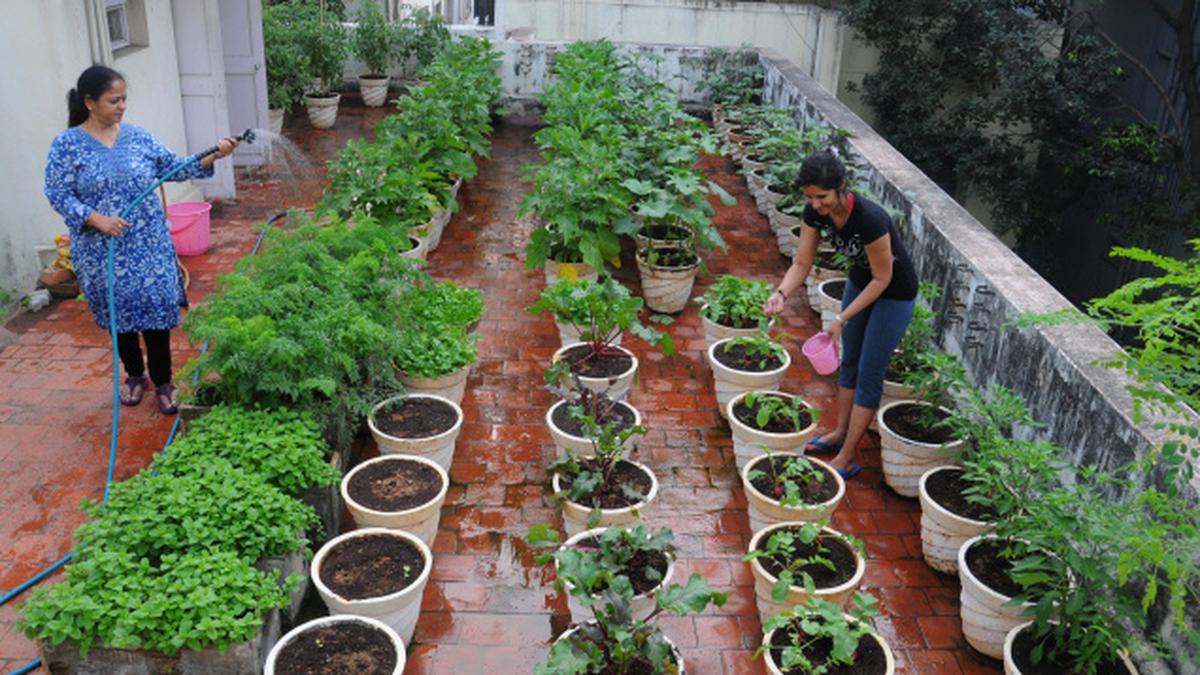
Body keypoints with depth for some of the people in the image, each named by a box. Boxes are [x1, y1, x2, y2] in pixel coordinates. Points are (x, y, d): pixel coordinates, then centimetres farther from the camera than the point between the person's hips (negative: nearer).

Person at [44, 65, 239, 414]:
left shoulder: (136, 135, 2)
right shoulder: (67, 144, -7)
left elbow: (173, 167, 4)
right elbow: (57, 194, -8)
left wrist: (212, 156, -10)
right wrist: (96, 219, -22)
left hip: (150, 245, 2)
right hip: (102, 252, -2)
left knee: (156, 310, 2)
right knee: (120, 313, 13)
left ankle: (163, 383, 16)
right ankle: (134, 375, 34)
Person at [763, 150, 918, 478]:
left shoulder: (870, 218, -38)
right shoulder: (815, 212, -20)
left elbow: (882, 279, -27)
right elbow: (802, 263, -13)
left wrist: (842, 319, -28)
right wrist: (781, 293, -33)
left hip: (894, 293, -7)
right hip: (860, 281, 7)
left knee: (869, 373, 0)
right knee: (849, 361, 17)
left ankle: (848, 458, 9)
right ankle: (841, 432, 35)